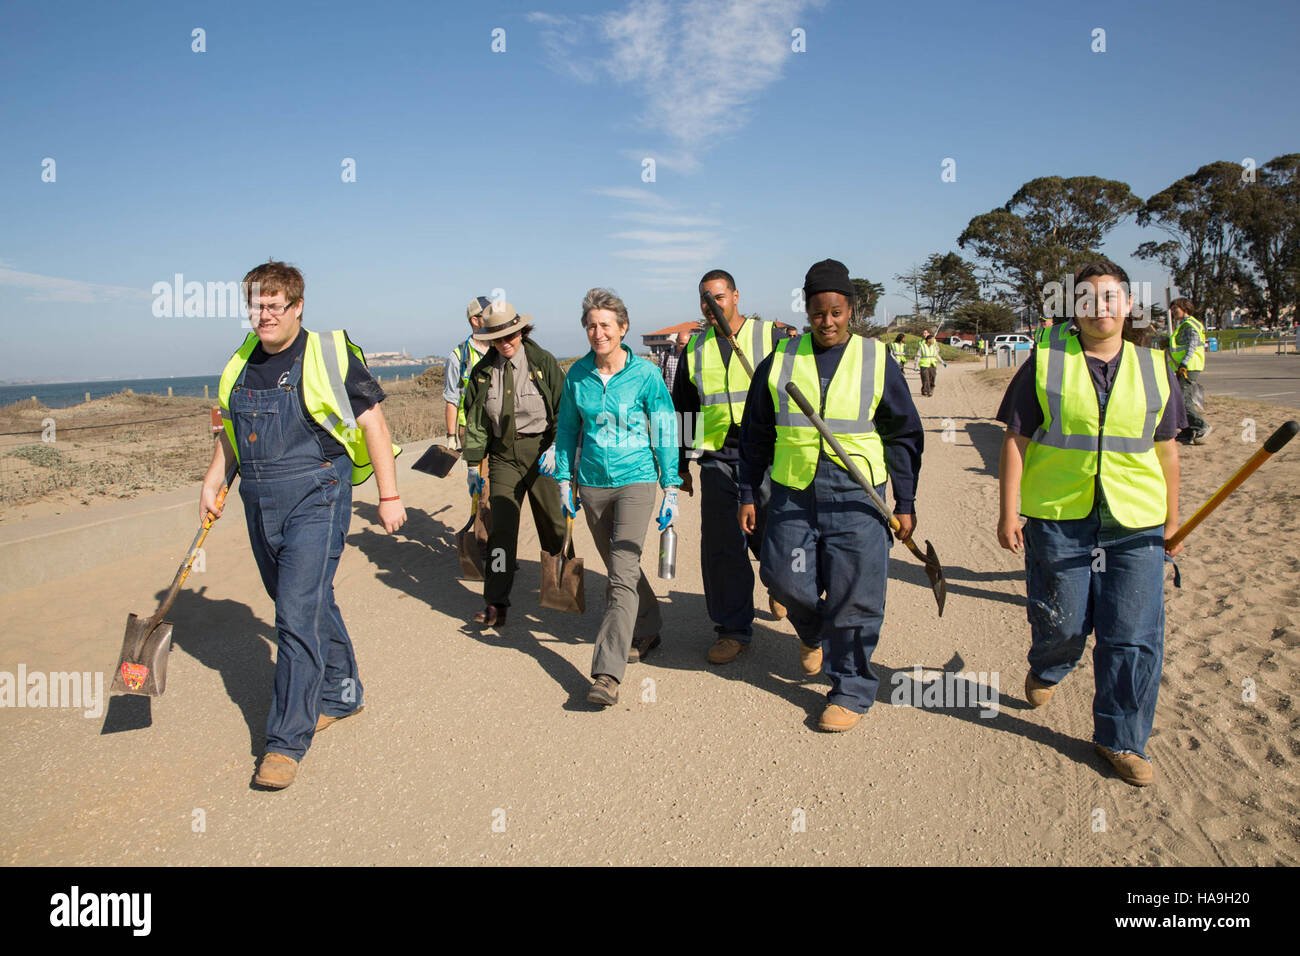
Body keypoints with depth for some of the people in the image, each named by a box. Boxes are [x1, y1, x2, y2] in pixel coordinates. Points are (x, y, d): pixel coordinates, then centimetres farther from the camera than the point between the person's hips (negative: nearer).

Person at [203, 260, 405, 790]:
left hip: (315, 498, -7)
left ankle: (287, 741, -2)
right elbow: (230, 429, 24)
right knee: (309, 604, 17)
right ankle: (341, 693, 36)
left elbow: (373, 422, -7)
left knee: (299, 613, -10)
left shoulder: (329, 355, -8)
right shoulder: (242, 362, 11)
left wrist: (389, 495, -9)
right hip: (260, 502, 7)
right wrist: (212, 482, 15)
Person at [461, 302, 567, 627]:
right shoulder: (482, 372, 4)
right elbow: (475, 421, 10)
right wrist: (473, 463, 7)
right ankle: (495, 605, -4)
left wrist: (555, 448, -14)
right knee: (501, 528, -5)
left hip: (541, 450, -2)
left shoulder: (543, 362, -4)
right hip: (503, 454, 2)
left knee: (553, 524, 10)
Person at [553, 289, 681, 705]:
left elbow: (665, 433, -2)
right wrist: (564, 480, 10)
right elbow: (567, 430, 12)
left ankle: (607, 673, -14)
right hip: (592, 484, 4)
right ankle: (647, 631, 39)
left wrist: (671, 488, -4)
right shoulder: (577, 374, 2)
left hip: (635, 482, -4)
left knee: (622, 573, -13)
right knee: (618, 567, 16)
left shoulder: (646, 375, -8)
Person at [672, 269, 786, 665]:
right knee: (722, 547, 0)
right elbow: (682, 409, 18)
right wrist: (681, 465, 16)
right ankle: (733, 629, 13)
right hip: (716, 460, 3)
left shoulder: (770, 337, 2)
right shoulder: (695, 349, 12)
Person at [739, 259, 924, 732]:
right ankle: (812, 632, 37)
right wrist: (747, 494, 10)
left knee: (854, 597, -1)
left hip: (857, 497, -2)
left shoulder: (877, 362, 3)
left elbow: (904, 435, 8)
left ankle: (851, 691, 17)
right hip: (792, 494, 2)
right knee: (785, 577, 1)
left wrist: (905, 503, 5)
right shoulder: (779, 361, 6)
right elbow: (755, 434, 12)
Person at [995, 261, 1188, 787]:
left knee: (1133, 638, 3)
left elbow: (1165, 449, 14)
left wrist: (1171, 519, 15)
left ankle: (1122, 738, 21)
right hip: (1058, 518, -2)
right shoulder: (1047, 360, -1)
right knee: (1061, 624, 9)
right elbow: (1016, 438, -2)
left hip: (1135, 525, 2)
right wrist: (1008, 512, -6)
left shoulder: (1153, 368, 7)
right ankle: (1046, 668, 45)